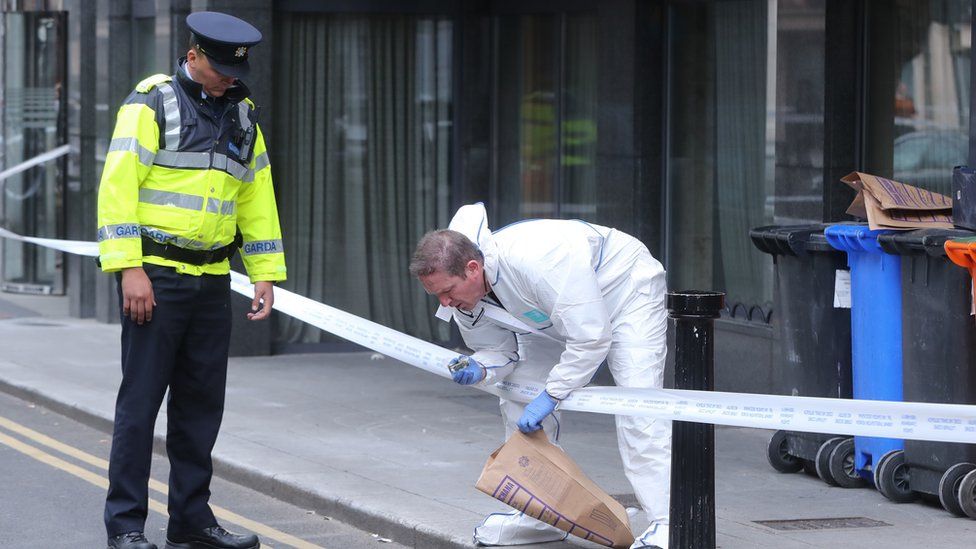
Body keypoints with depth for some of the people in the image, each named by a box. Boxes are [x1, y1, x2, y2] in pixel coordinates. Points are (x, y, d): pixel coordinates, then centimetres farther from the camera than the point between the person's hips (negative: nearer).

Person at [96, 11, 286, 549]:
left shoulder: (242, 116, 15)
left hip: (211, 281, 6)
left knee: (202, 403, 8)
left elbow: (257, 198, 19)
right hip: (154, 276, -6)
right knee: (141, 400, -5)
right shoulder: (151, 104, -5)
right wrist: (129, 269, -17)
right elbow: (117, 186, -11)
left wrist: (265, 275, 13)